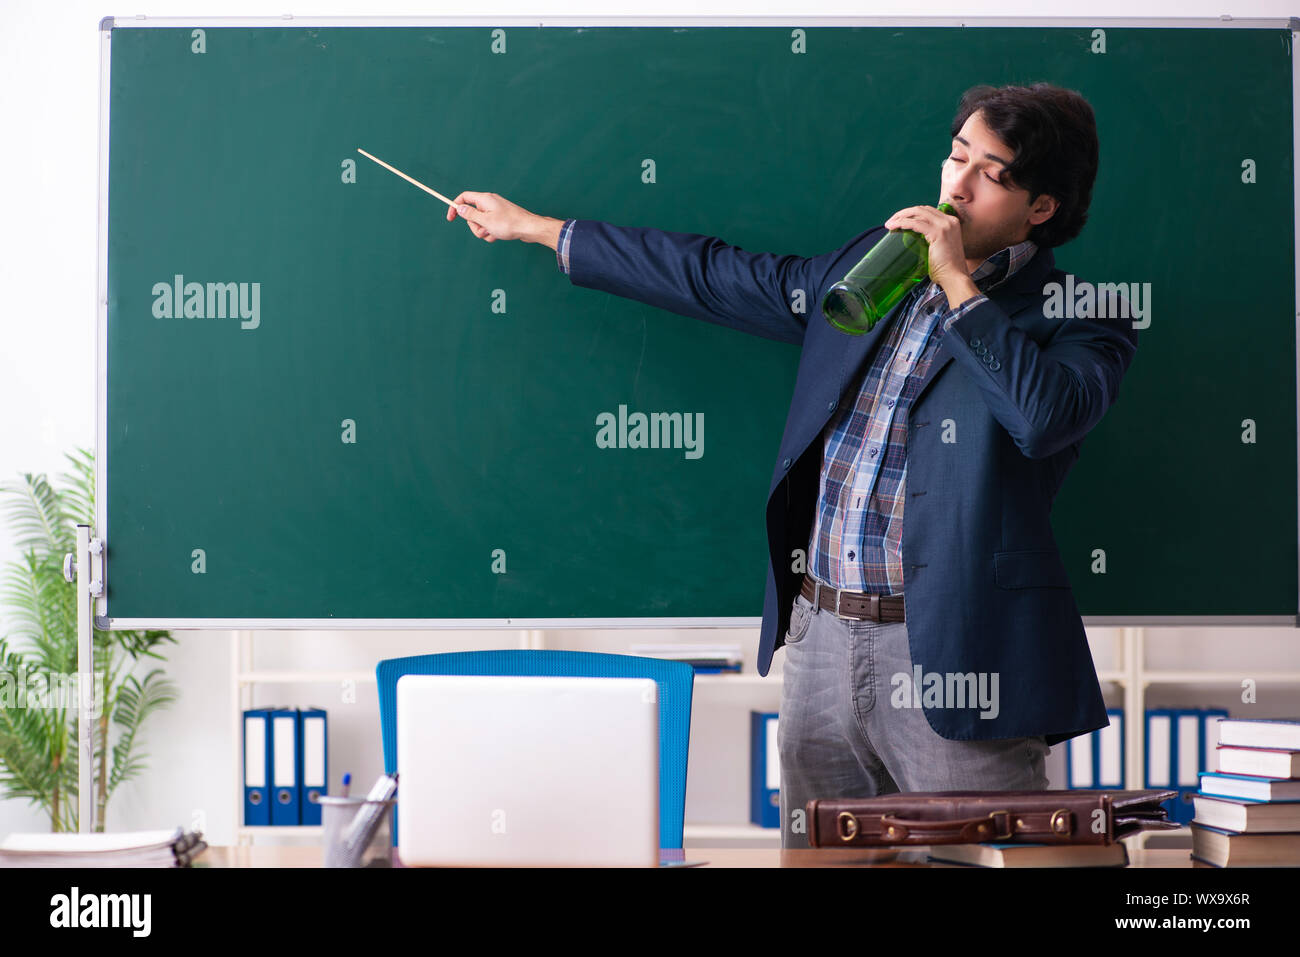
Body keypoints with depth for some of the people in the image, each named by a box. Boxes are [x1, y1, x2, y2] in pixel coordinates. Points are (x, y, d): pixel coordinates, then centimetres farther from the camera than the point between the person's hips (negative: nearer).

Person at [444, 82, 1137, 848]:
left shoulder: (1082, 320, -1)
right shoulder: (868, 268, 15)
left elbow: (1045, 416, -23)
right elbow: (718, 278, 22)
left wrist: (959, 283, -13)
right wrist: (534, 228, 27)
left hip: (951, 659, -5)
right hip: (821, 637, 5)